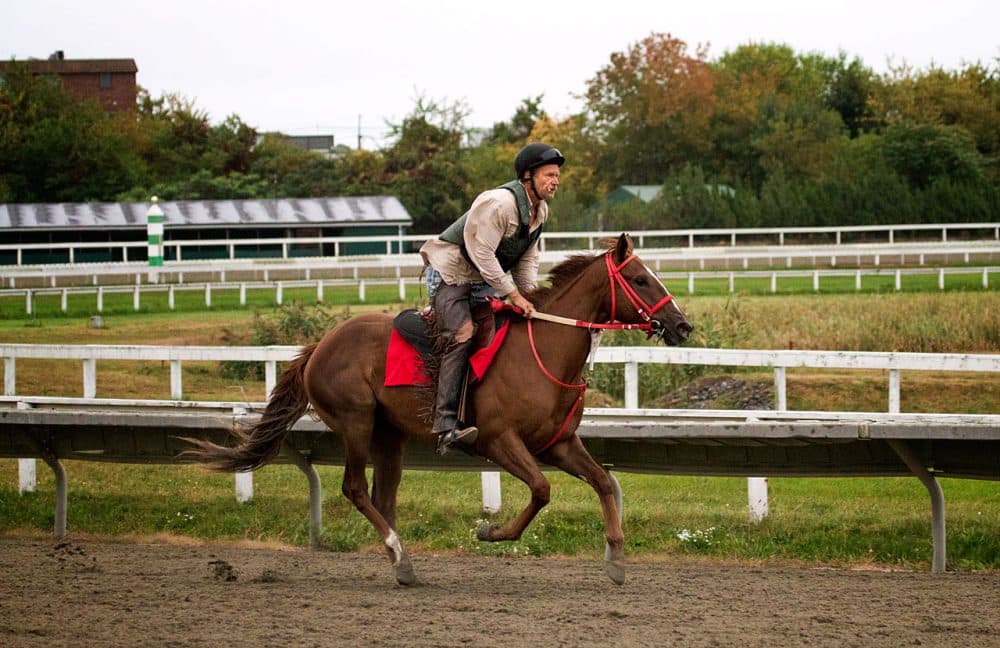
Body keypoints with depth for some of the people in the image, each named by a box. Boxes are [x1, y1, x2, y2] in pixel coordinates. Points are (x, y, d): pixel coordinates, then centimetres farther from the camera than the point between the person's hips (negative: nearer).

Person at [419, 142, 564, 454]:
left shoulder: (540, 211, 5)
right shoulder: (497, 204, -25)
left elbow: (527, 259, 10)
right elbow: (482, 254, -27)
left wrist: (531, 297, -4)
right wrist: (513, 295, -26)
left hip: (482, 282, 10)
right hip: (450, 274, -10)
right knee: (461, 335, -24)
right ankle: (446, 423, -32)